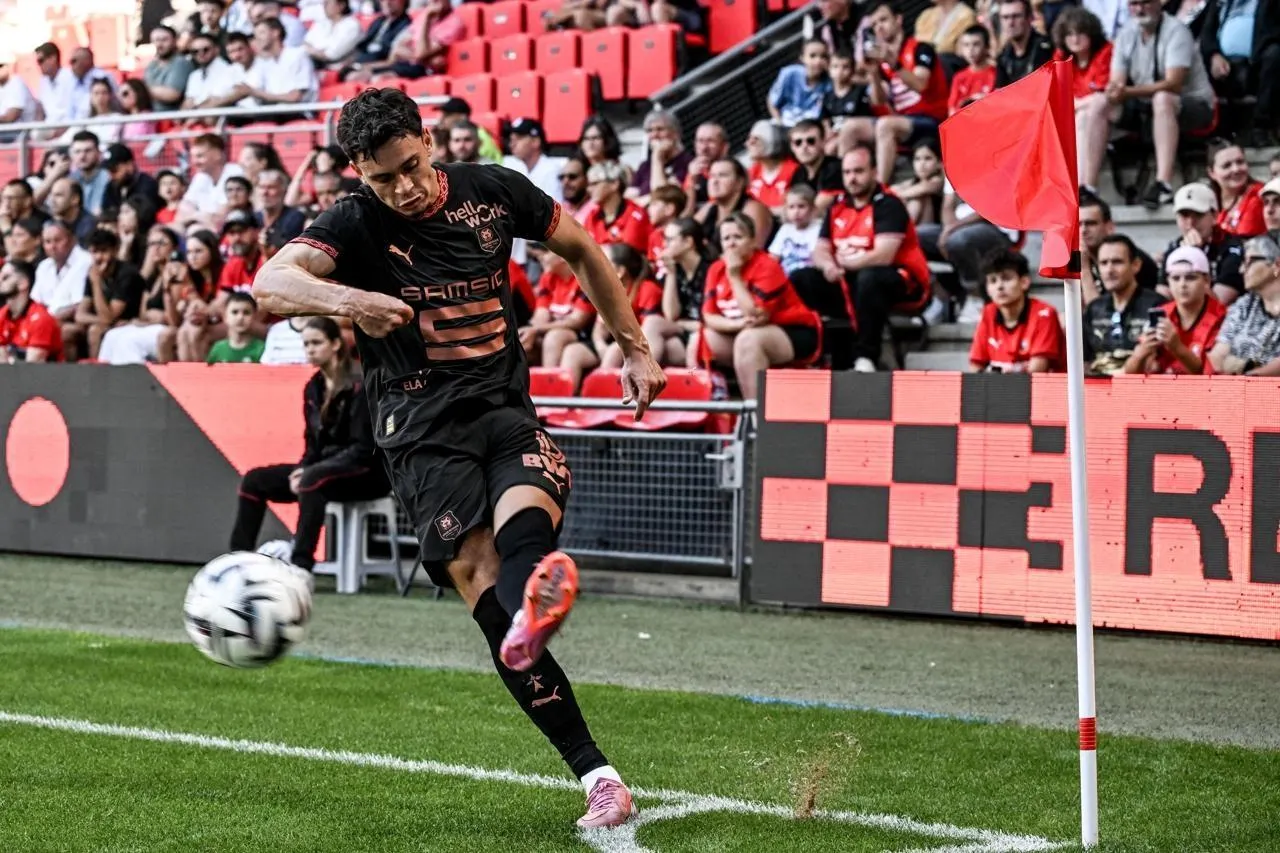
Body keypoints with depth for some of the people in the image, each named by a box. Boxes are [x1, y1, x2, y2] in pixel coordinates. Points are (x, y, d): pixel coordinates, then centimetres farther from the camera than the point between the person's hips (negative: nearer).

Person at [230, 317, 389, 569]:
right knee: (255, 480, -4)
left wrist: (309, 472, -22)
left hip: (367, 473, -8)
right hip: (322, 469, 8)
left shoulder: (359, 386, -16)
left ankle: (301, 566, -40)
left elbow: (363, 449, -20)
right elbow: (314, 443, 13)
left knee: (313, 481, -38)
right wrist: (302, 469, -10)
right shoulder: (313, 388, 7)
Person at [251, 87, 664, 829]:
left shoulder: (492, 192, 6)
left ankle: (530, 613, -69)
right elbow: (271, 282, -21)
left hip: (504, 405, 3)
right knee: (478, 570, -22)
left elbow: (582, 250, 23)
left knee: (528, 505, -33)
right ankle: (597, 776, -28)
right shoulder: (355, 224, -3)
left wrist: (635, 347, 21)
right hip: (423, 427, -2)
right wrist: (343, 299, -42)